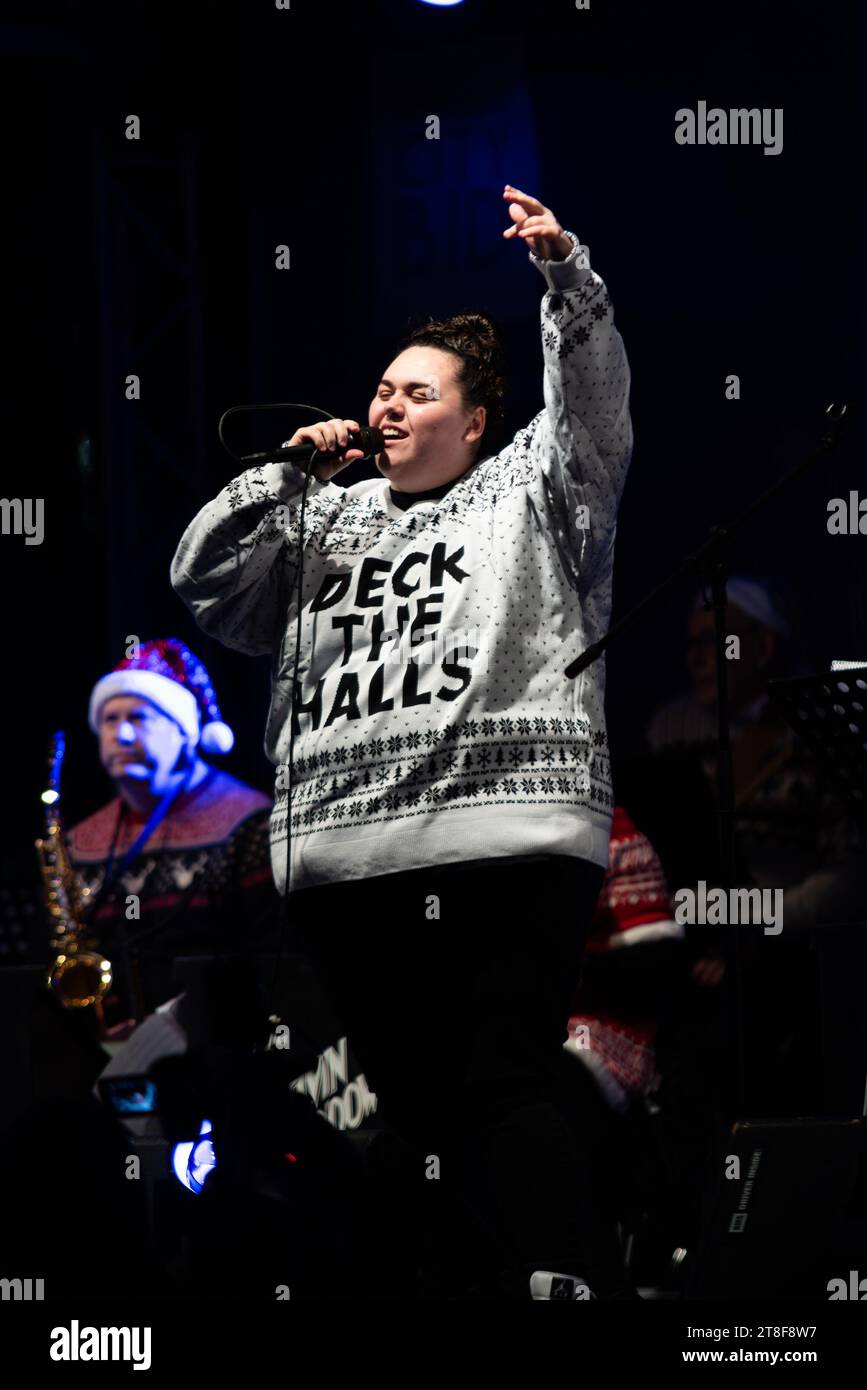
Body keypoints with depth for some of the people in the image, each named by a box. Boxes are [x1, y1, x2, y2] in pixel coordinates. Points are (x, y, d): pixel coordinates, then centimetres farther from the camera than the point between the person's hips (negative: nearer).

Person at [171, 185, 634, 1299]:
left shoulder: (528, 491, 17)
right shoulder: (328, 522, 28)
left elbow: (595, 407, 0)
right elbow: (206, 584, 20)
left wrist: (564, 270, -14)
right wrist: (285, 475, 11)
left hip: (508, 839, -5)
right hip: (345, 855, 5)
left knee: (504, 1085, -15)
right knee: (417, 1096, 3)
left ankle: (557, 1283, -19)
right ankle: (474, 1282, 6)